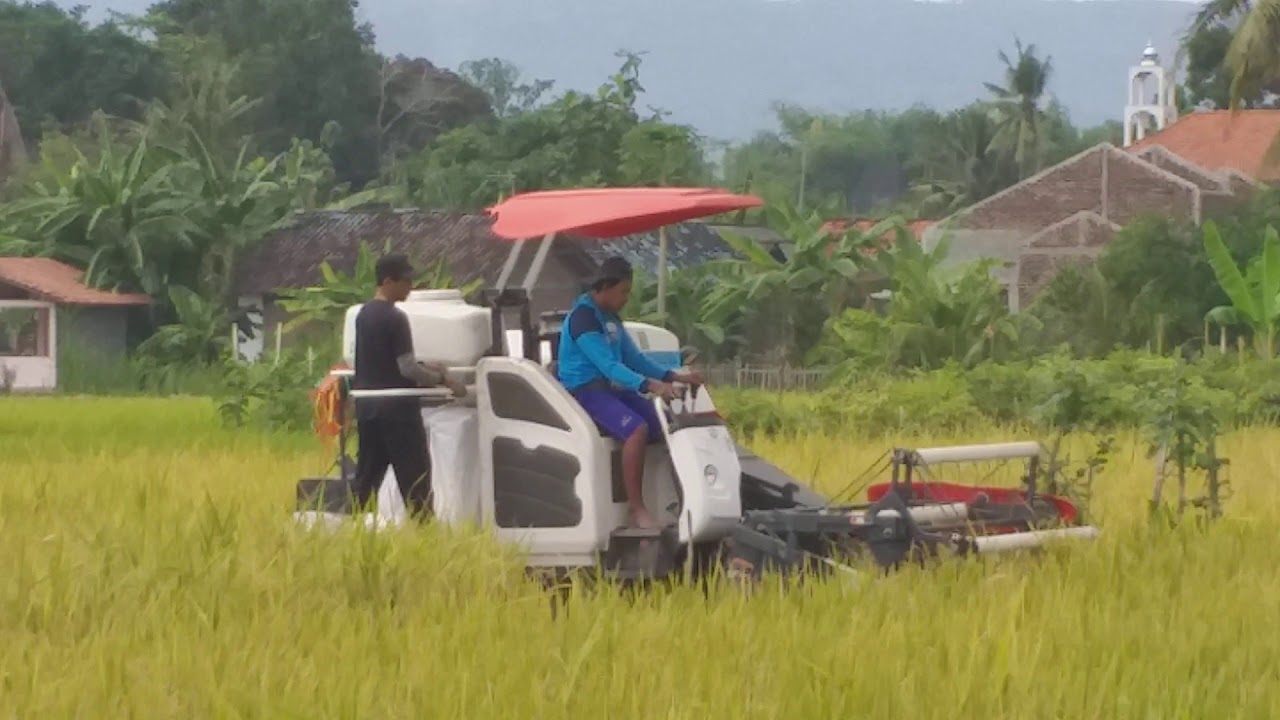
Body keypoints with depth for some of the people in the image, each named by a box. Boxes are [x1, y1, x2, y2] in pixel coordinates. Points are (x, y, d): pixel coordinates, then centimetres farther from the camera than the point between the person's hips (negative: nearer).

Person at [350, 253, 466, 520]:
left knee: (367, 473, 9)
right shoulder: (395, 318, -14)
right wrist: (443, 380, -7)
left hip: (367, 403, 8)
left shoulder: (363, 314, 11)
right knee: (414, 472, -3)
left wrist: (424, 367, 18)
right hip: (395, 406, -8)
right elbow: (406, 368, -17)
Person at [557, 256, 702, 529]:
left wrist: (674, 376, 5)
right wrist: (649, 384, -37)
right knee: (637, 429, -30)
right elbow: (607, 364, -26)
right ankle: (635, 507, -26)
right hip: (585, 390, -9)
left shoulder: (610, 318, 14)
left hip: (611, 387, 9)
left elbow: (633, 358, 17)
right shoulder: (583, 317, -16)